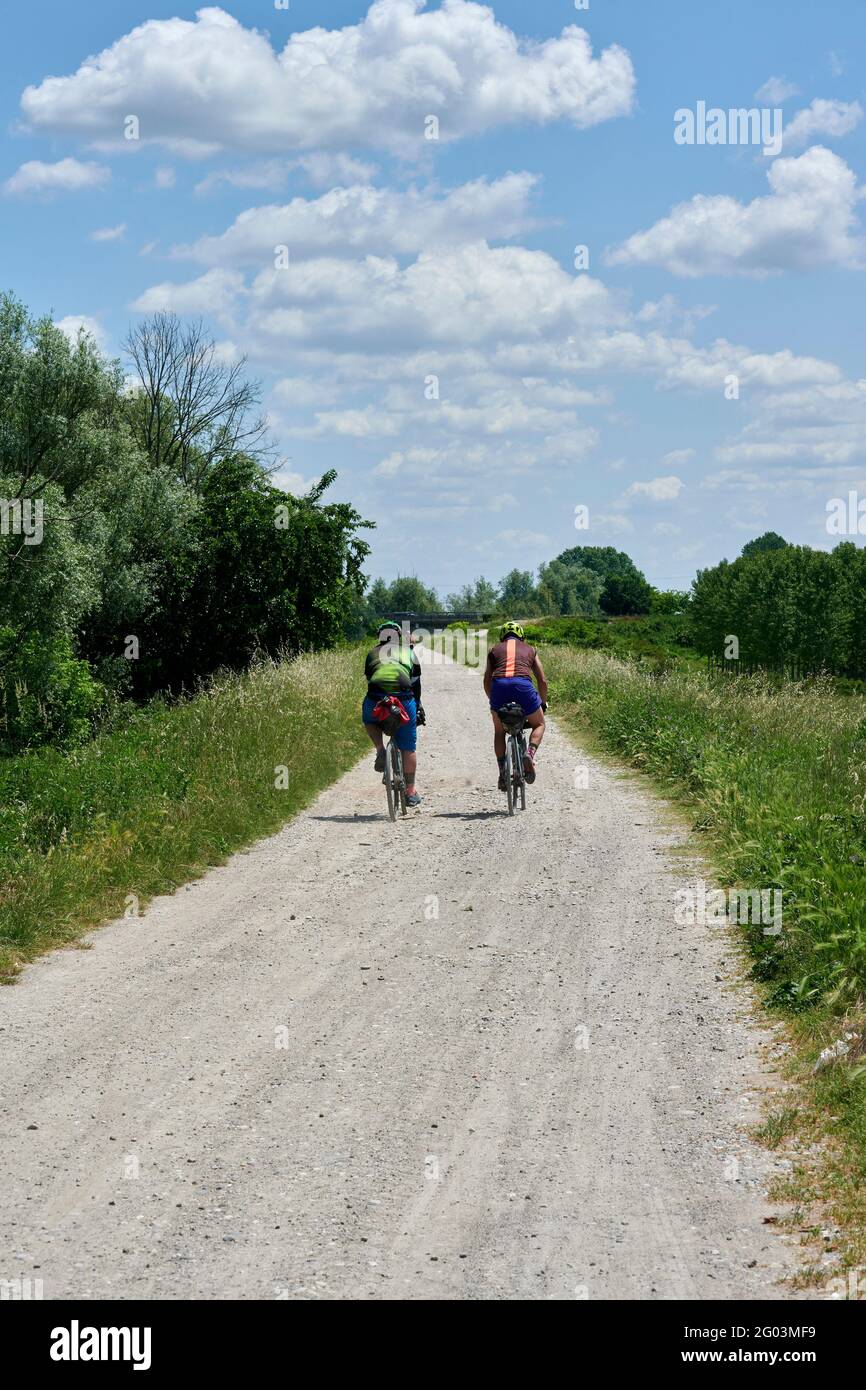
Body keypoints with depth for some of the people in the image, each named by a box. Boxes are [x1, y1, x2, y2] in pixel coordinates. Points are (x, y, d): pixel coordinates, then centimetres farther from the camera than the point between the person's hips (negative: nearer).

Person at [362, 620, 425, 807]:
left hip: (376, 700, 0)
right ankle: (410, 792, 19)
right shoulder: (409, 653, 22)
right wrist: (418, 708, 29)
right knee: (408, 748, 14)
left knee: (369, 720, 35)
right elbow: (416, 684, 22)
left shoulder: (372, 654, 23)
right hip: (403, 699, 0)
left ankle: (380, 750, 9)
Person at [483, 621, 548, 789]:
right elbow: (543, 681, 23)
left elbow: (487, 681, 20)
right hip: (523, 685, -1)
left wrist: (493, 700, 35)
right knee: (539, 725, 23)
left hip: (499, 685, 1)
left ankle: (502, 773, 14)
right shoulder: (530, 650, 28)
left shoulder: (495, 650, 27)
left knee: (499, 731, 23)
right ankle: (530, 754, -4)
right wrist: (543, 703, 37)